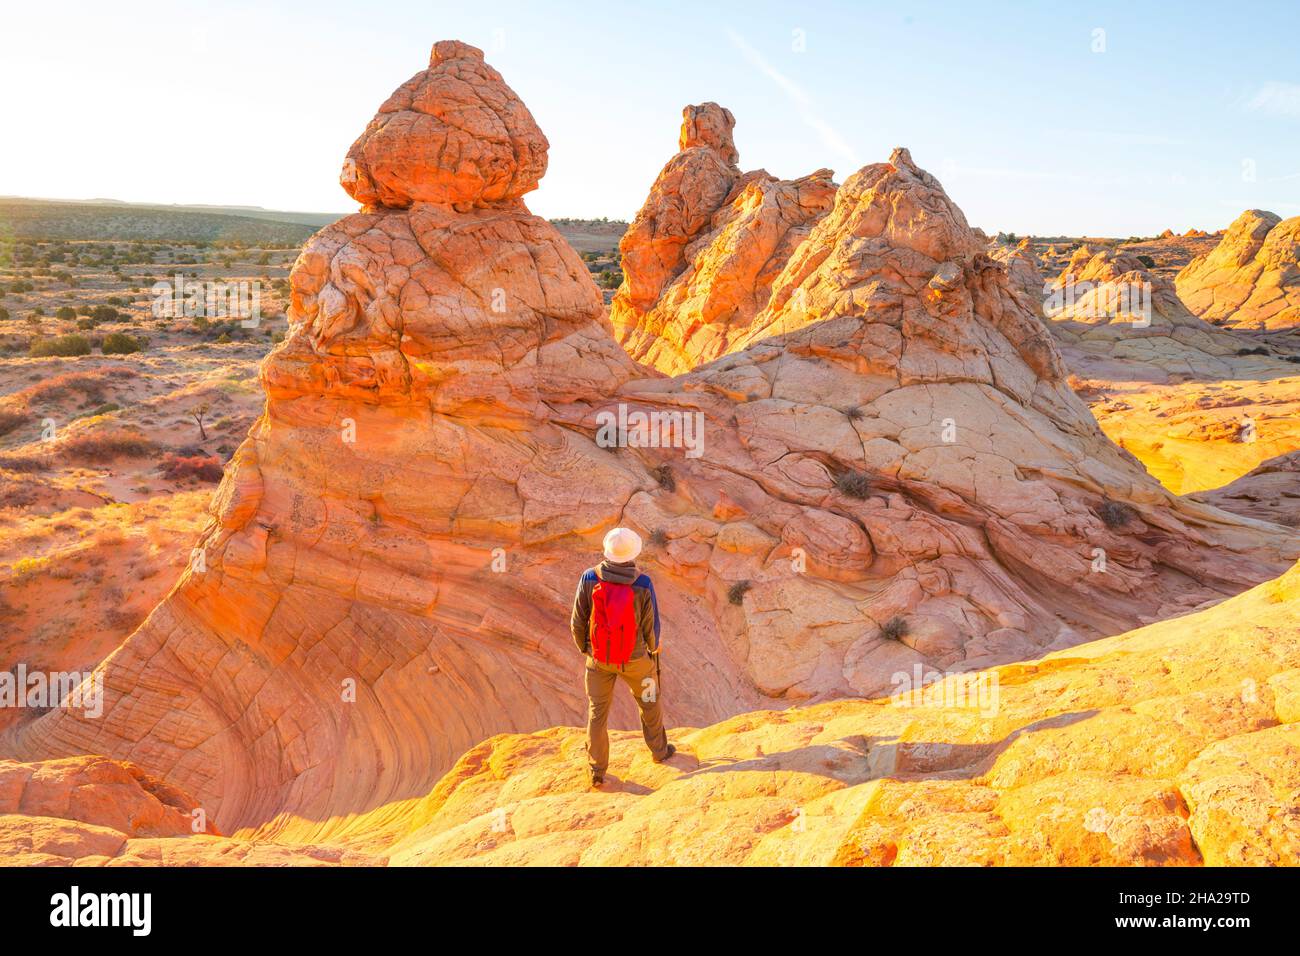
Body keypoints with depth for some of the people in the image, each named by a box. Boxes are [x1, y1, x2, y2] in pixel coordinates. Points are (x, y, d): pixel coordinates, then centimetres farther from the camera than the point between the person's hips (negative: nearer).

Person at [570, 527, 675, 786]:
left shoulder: (589, 578, -21)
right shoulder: (643, 585, -25)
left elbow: (578, 622, -11)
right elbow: (651, 625, -13)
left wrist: (584, 648, 10)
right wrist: (653, 649, 10)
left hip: (599, 657, 1)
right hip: (634, 657, -1)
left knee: (597, 711, 18)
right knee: (649, 701, 26)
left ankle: (597, 770, 25)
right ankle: (659, 750, 45)